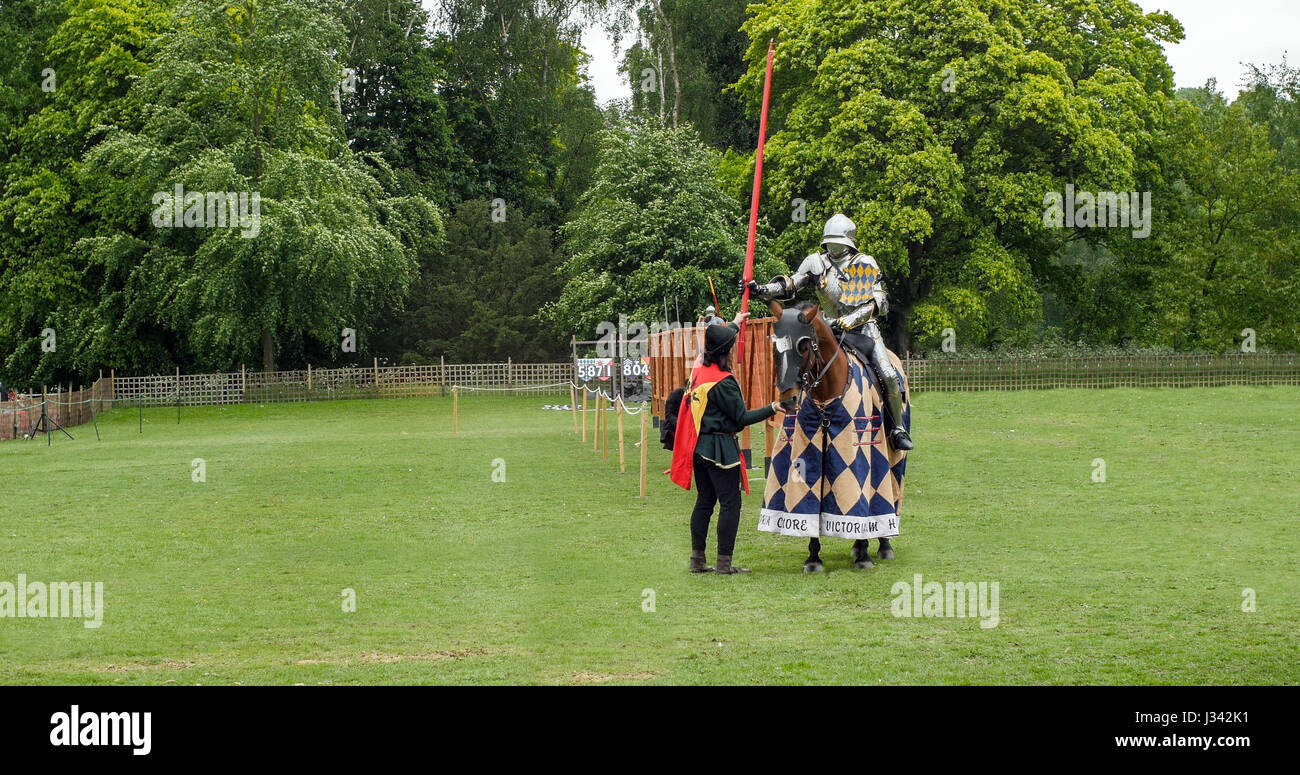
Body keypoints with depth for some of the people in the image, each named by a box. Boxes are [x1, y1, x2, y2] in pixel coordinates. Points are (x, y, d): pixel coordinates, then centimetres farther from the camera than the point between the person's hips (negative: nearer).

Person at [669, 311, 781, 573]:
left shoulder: (699, 369, 6)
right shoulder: (723, 382, -19)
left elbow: (717, 341, 27)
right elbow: (742, 417, -15)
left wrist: (735, 324, 41)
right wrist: (772, 409, -12)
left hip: (698, 444, 9)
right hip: (720, 448, -9)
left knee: (704, 501, 14)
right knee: (730, 503, -3)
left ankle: (697, 559, 17)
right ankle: (724, 562, -4)